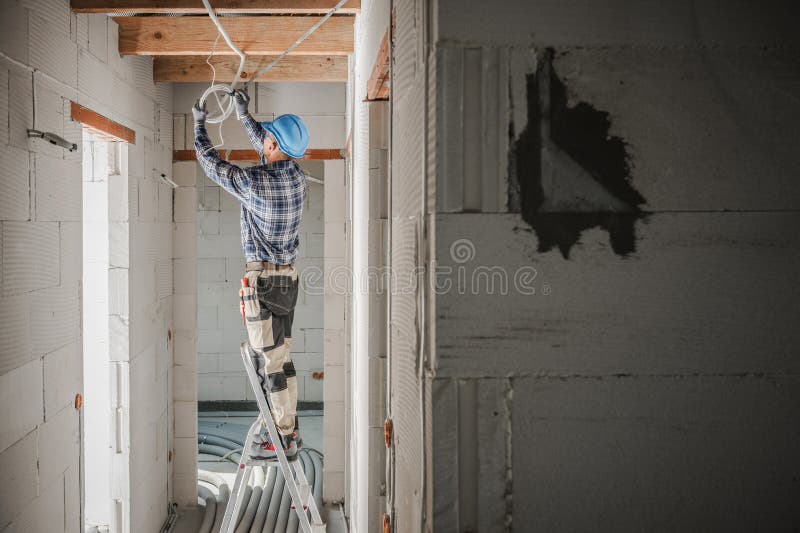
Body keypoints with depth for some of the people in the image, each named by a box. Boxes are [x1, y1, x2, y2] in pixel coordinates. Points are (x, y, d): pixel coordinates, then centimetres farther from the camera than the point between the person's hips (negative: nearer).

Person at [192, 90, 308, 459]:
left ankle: (282, 439, 5)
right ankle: (288, 429, 23)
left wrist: (199, 124, 14)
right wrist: (244, 114, 31)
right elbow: (272, 155, 22)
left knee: (268, 361, -1)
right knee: (281, 356, 15)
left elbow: (212, 164, -3)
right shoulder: (297, 177, 1)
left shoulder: (254, 182, -18)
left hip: (262, 280, -7)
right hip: (288, 277, 8)